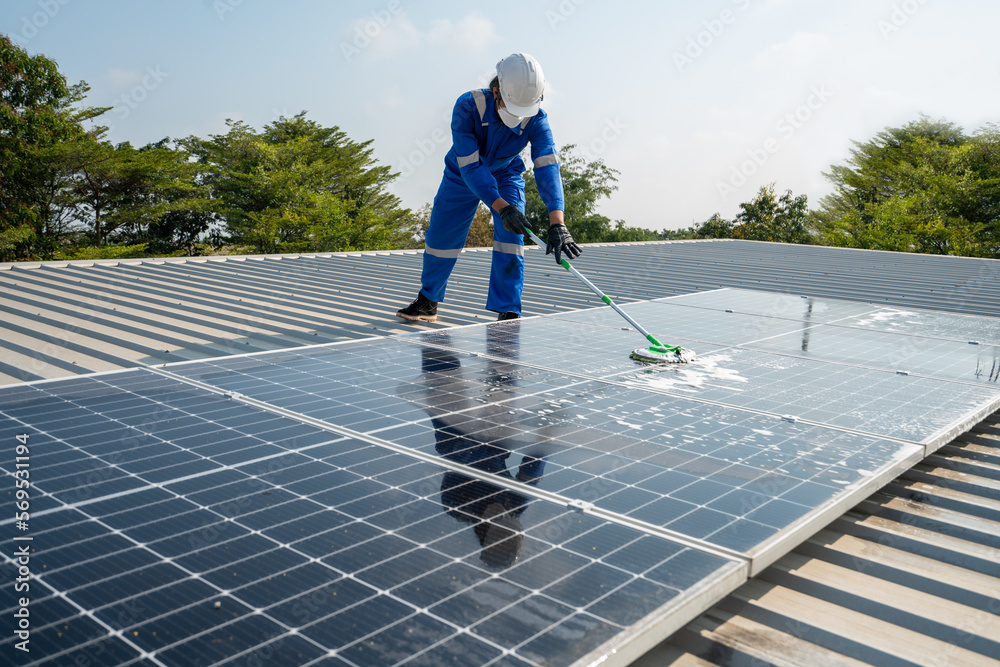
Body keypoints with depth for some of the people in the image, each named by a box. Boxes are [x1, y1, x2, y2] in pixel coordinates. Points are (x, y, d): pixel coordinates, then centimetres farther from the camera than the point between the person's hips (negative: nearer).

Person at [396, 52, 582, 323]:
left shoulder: (536, 120, -30)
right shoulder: (468, 107, -35)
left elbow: (548, 168, -41)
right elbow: (470, 167, -37)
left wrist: (557, 223, -54)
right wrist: (501, 207, -48)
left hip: (506, 174, 1)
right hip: (463, 175, 0)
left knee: (511, 234, -18)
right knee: (441, 235, 2)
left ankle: (508, 313, -9)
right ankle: (427, 302, 25)